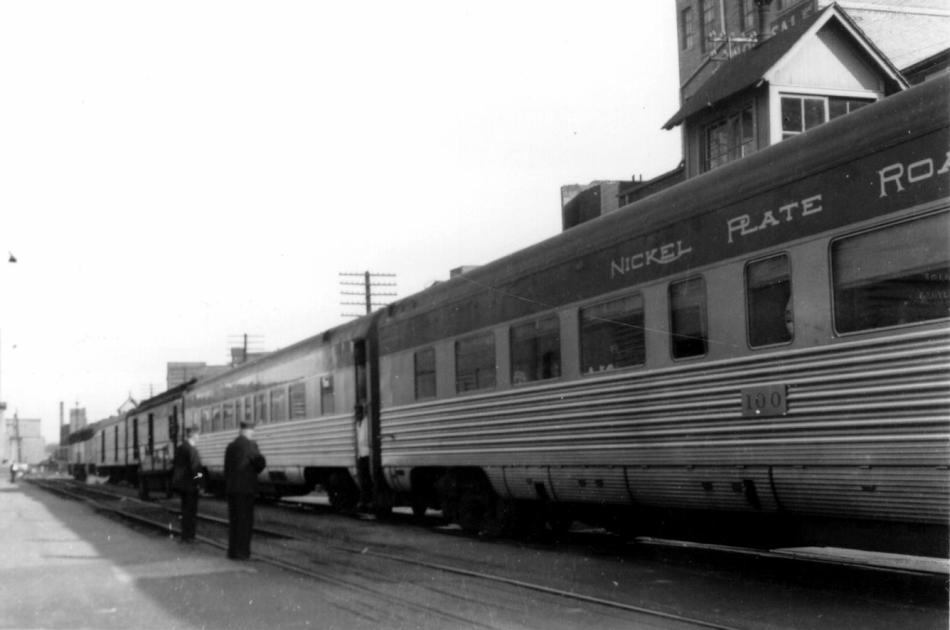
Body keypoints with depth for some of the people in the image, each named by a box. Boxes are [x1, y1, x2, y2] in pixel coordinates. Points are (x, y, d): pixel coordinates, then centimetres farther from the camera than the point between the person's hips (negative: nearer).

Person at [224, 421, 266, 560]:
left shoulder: (230, 446, 13)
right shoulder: (250, 444, -7)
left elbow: (227, 469, 13)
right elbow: (261, 462, -14)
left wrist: (227, 486, 16)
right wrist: (256, 470, 8)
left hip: (231, 488, 7)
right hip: (246, 487, -7)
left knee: (234, 520, 11)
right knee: (245, 520, -3)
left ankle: (233, 551, 12)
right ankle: (241, 552, -4)